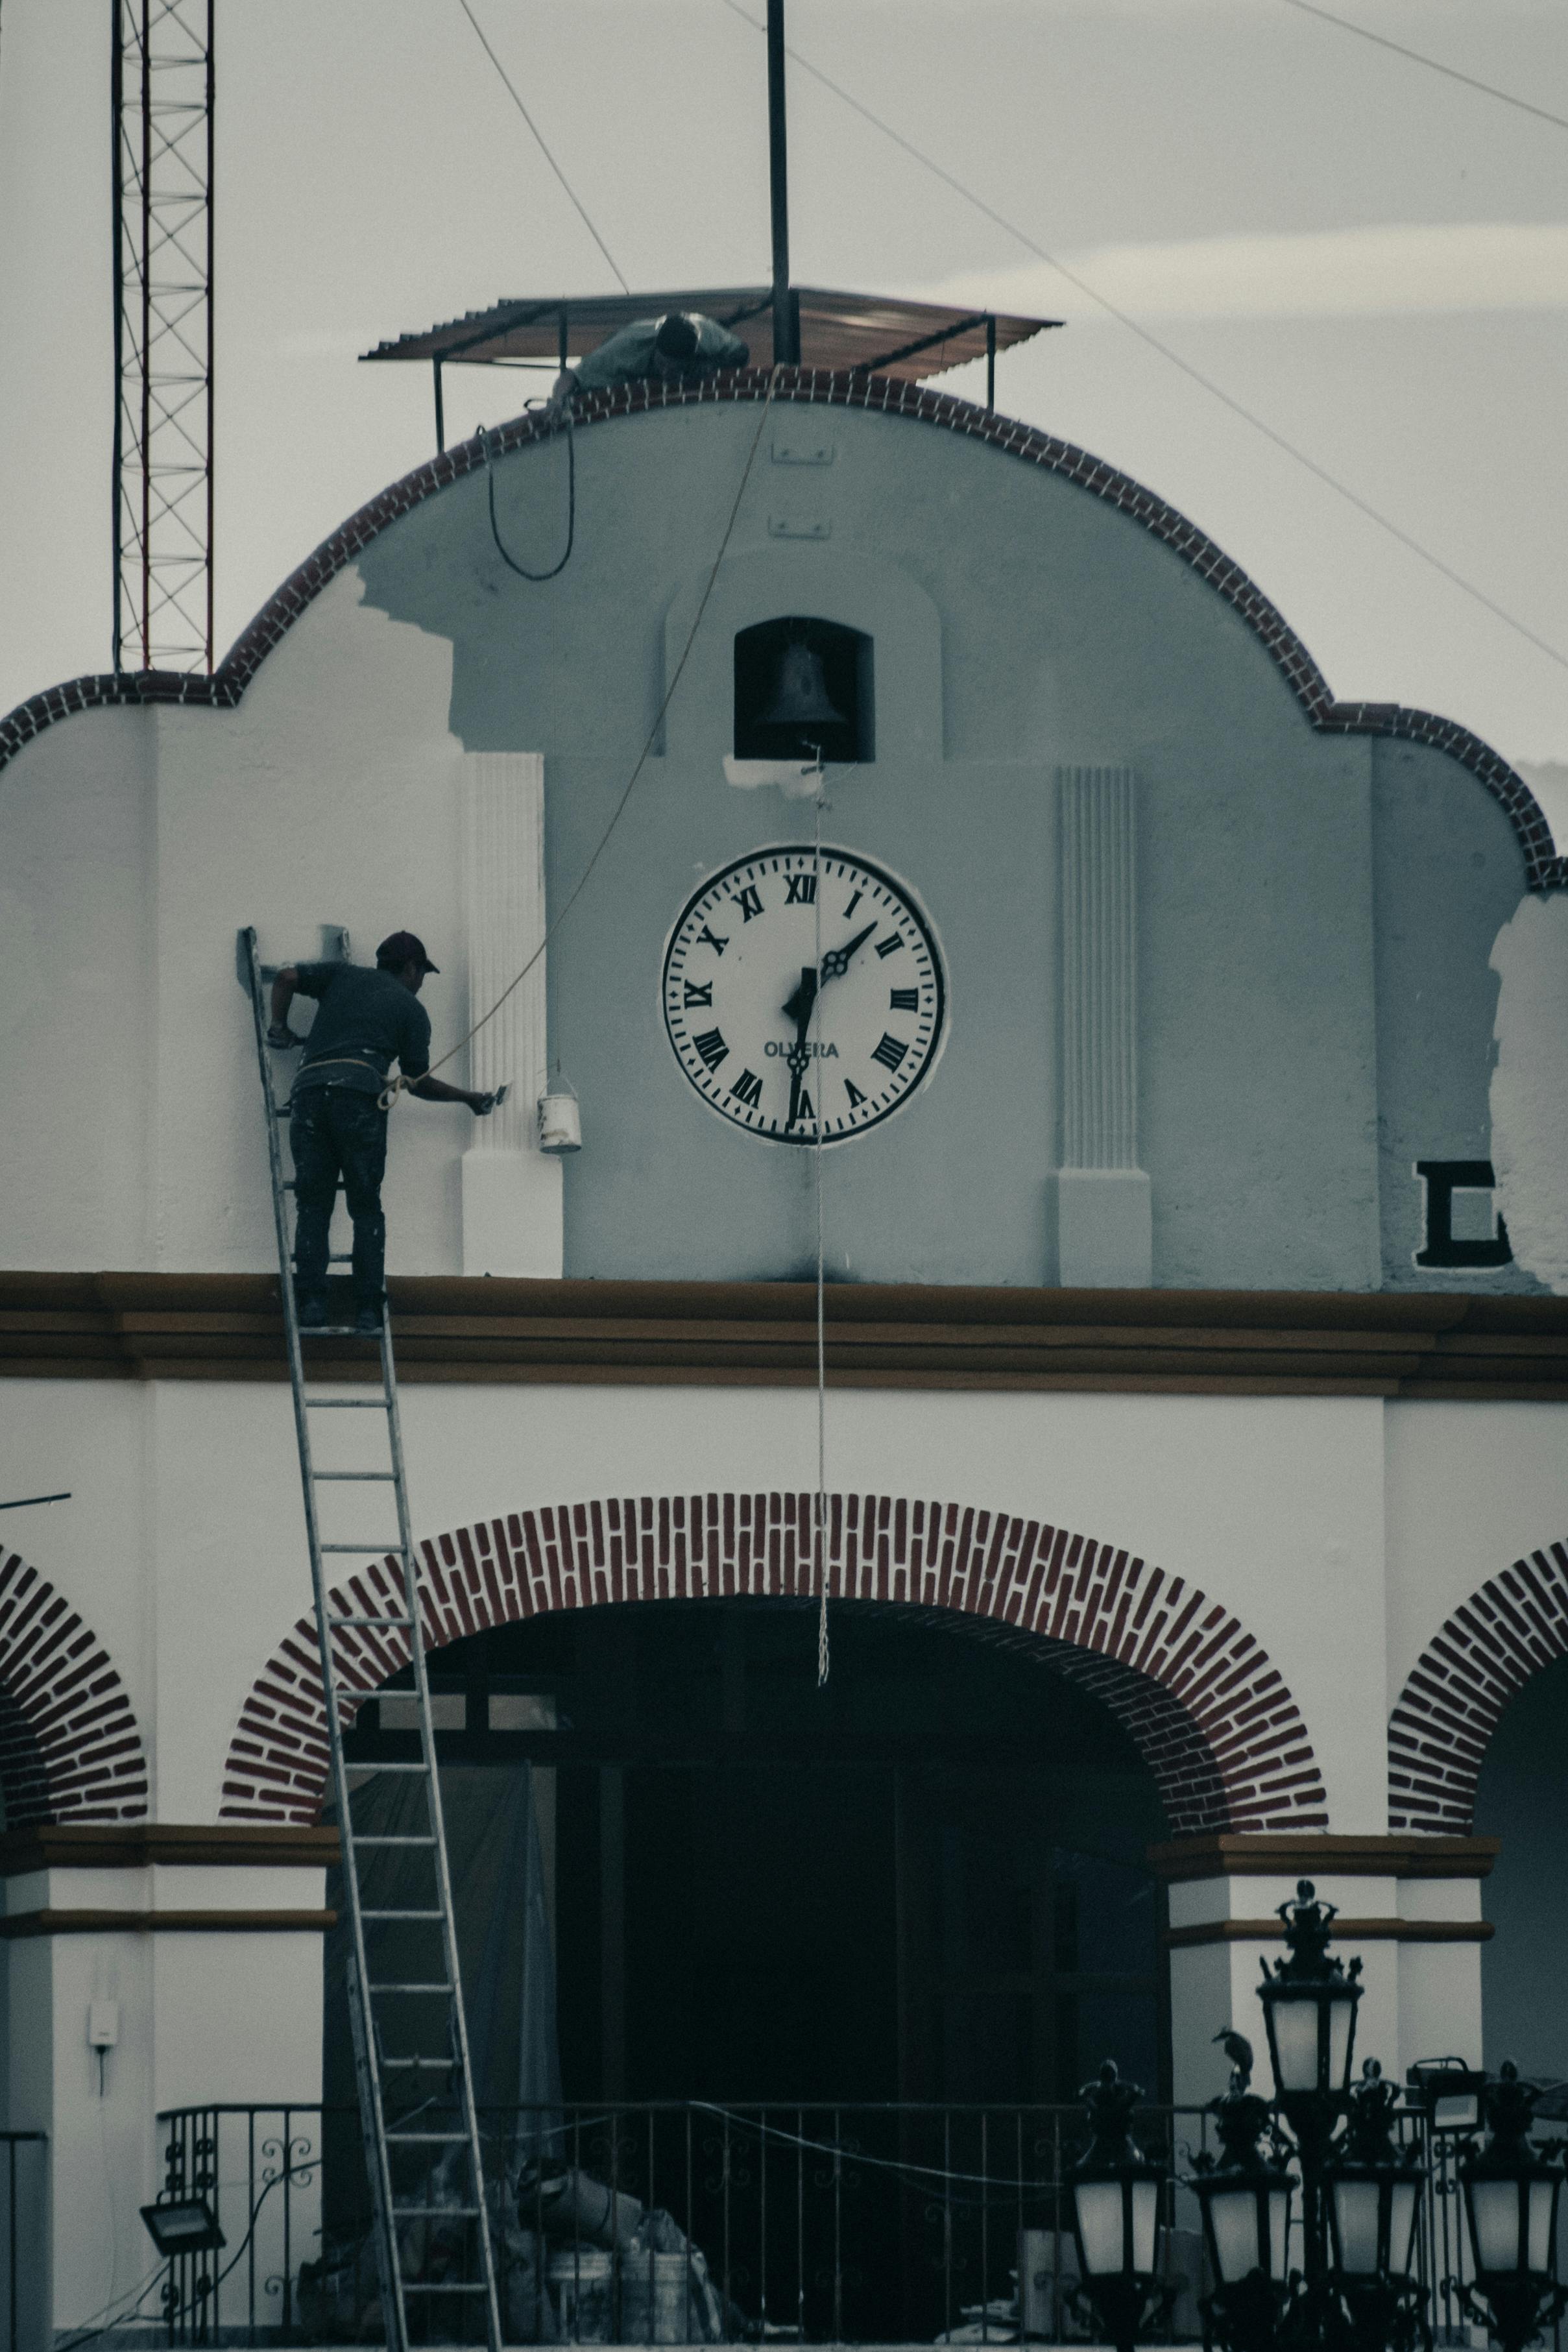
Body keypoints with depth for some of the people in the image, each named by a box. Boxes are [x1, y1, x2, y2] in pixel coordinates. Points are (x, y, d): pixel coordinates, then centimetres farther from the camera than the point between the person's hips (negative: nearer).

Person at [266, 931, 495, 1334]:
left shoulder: (343, 977, 25)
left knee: (313, 1206, 4)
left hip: (309, 1089, 2)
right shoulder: (412, 1009, 18)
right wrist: (469, 1099, 34)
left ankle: (311, 1302, -8)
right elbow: (419, 1082, 20)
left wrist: (279, 1027, 28)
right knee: (366, 1208, 4)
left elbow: (288, 977, 14)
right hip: (359, 1092, -2)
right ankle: (368, 1310, -4)